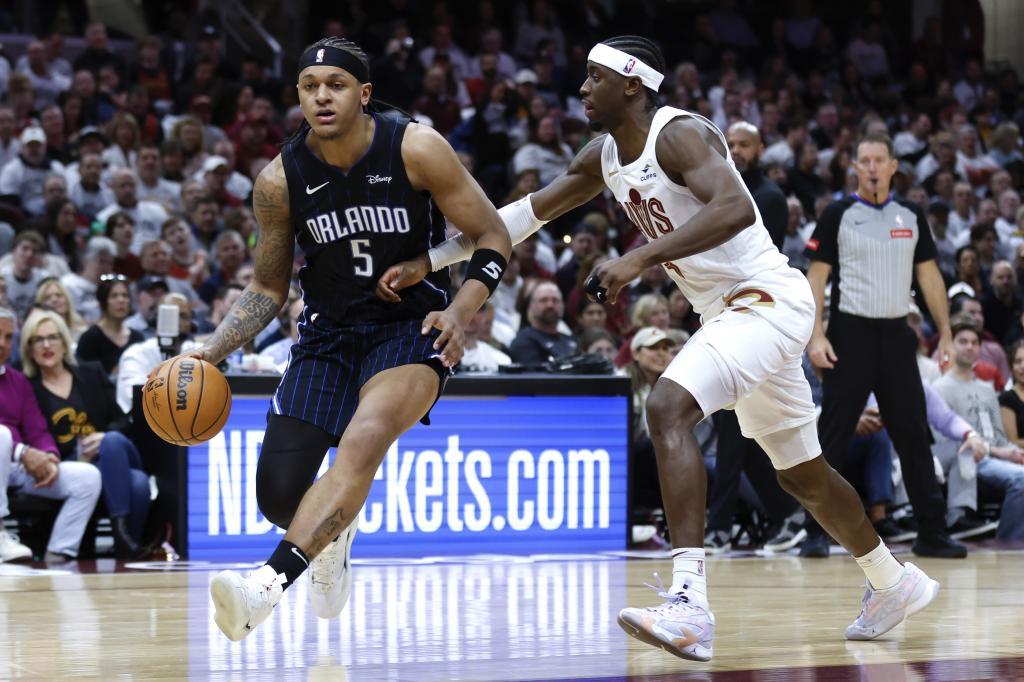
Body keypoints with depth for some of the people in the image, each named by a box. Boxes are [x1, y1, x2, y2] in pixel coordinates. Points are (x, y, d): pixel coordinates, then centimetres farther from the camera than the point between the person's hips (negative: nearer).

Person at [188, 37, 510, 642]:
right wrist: (211, 352, -9)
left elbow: (494, 239, -7)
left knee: (365, 436, -34)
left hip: (412, 324, -3)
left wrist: (460, 312, -24)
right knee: (278, 495, -7)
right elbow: (270, 287, 6)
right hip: (328, 331, 3)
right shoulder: (280, 181, -8)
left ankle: (269, 584, -43)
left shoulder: (415, 149, -15)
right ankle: (335, 530, 32)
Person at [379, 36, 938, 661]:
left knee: (669, 407, -28)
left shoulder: (680, 134, -18)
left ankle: (690, 604, -36)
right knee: (801, 473, 20)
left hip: (766, 297, -10)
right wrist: (428, 262, 4)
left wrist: (641, 259, -39)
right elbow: (525, 216, 11)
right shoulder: (604, 156, 8)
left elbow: (737, 208, -35)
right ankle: (894, 584, 40)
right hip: (728, 310, 10)